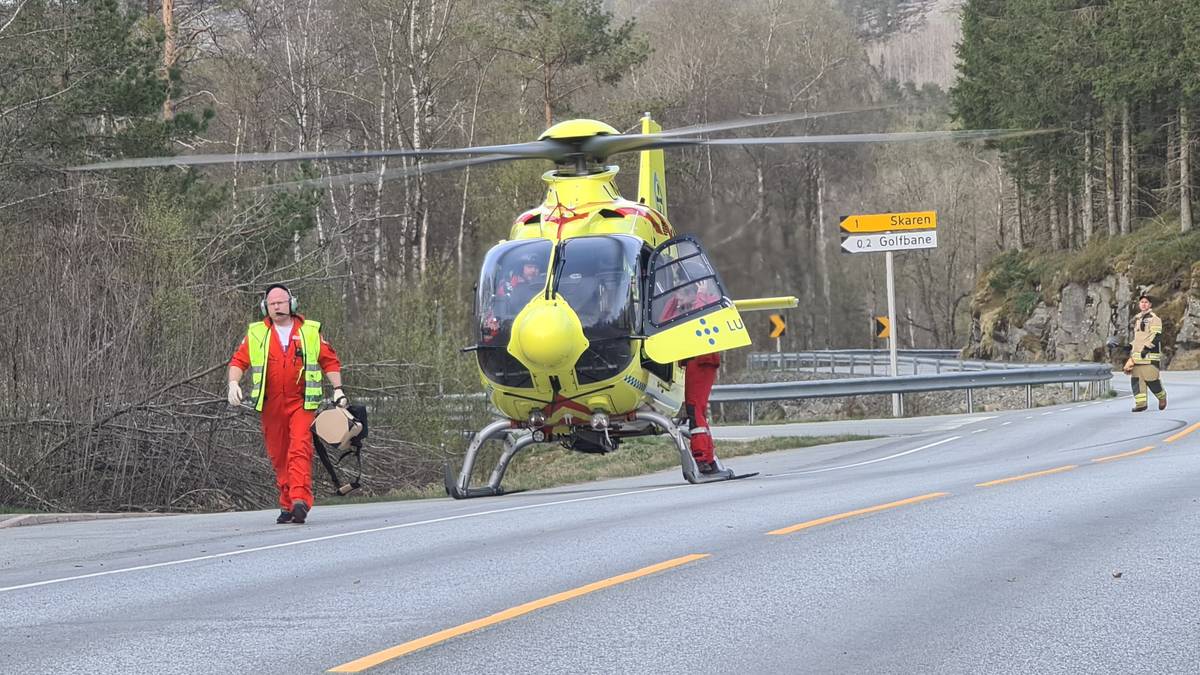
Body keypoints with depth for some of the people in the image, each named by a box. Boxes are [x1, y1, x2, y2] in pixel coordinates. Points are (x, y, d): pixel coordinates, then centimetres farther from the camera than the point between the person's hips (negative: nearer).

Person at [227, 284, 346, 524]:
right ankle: (287, 504, 14)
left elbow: (330, 361, 12)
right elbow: (239, 361, 5)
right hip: (271, 405, 2)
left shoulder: (310, 331, 8)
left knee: (300, 450, -17)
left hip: (301, 403, -2)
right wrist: (234, 383, -13)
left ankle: (300, 501, -26)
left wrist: (338, 389, 4)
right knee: (278, 457, 5)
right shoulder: (255, 334, 9)